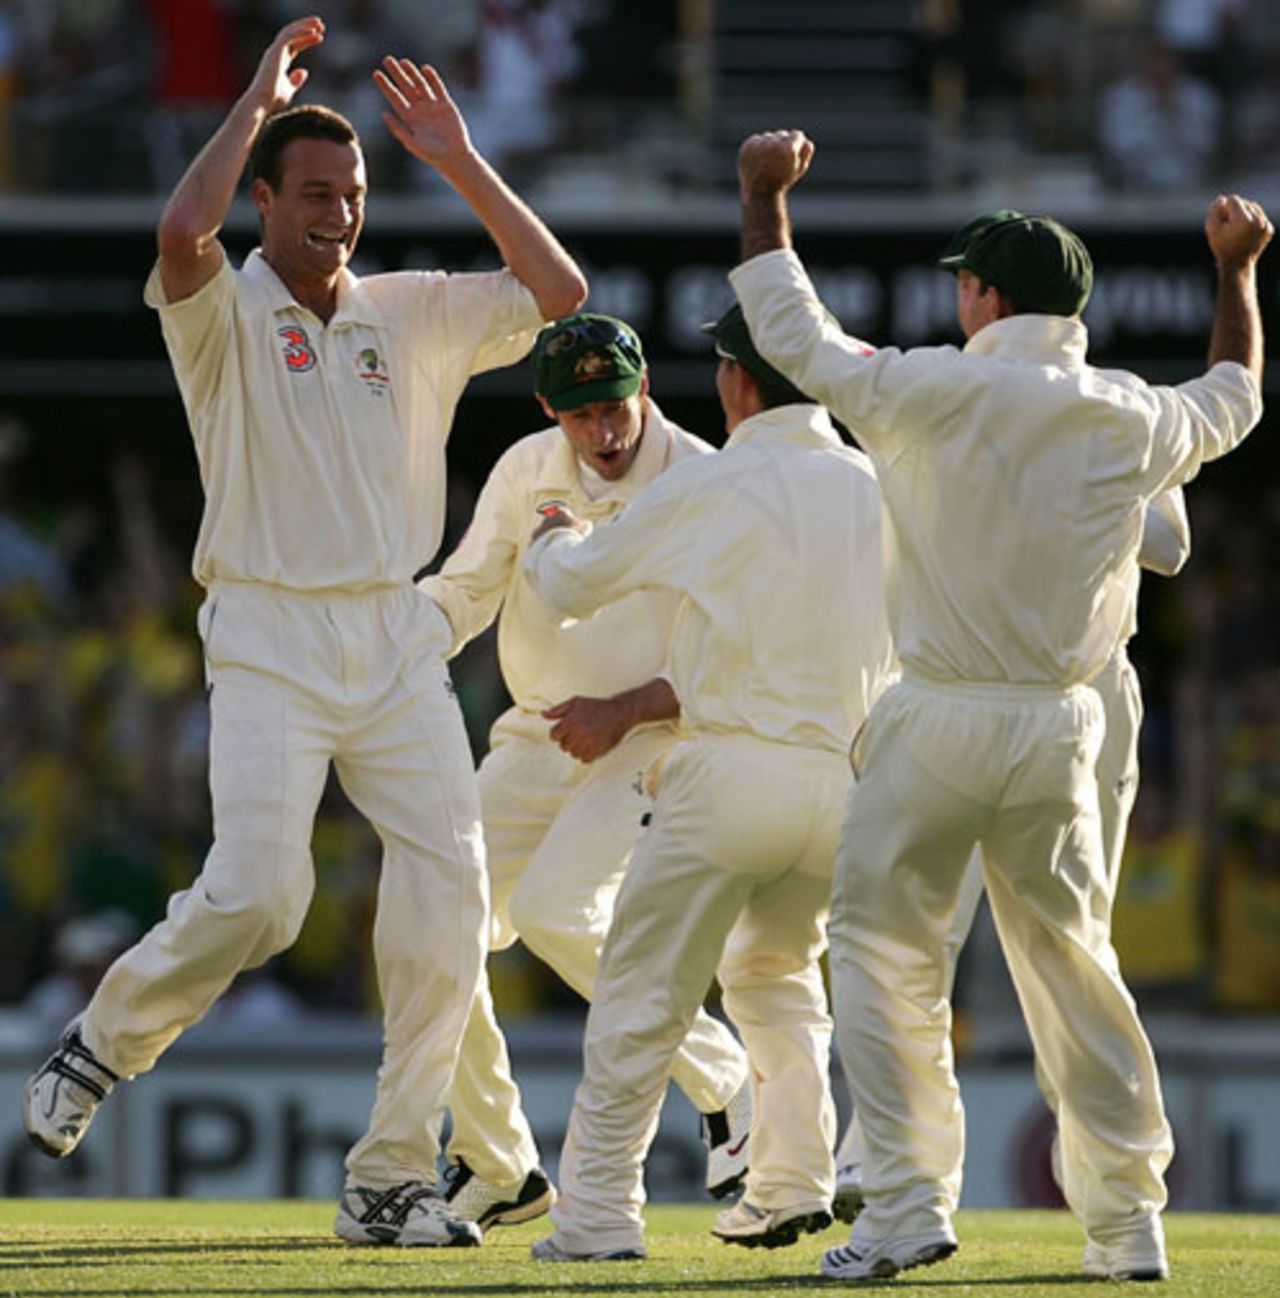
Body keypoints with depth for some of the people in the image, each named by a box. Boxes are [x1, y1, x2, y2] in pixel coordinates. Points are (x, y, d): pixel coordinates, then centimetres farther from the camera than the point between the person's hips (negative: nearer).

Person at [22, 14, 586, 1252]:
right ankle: (103, 1043, 10)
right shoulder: (221, 314, -1)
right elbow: (180, 232, -24)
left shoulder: (412, 314, 12)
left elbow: (556, 291, 5)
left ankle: (390, 1178, 0)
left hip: (399, 641, 4)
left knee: (447, 895, -6)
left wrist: (459, 162, 1)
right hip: (269, 642, -4)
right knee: (257, 893, -19)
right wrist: (259, 96, -13)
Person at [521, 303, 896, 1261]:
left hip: (735, 772, -5)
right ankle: (795, 1183, 16)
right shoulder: (877, 490, 7)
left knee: (643, 992, 1)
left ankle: (599, 1211, -2)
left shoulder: (711, 488, -6)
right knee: (776, 970, 26)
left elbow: (574, 587, 6)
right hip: (848, 777, 5)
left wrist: (555, 538, 31)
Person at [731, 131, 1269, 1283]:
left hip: (937, 726, -4)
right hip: (1060, 732, 4)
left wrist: (766, 200, 16)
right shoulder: (1135, 420, 3)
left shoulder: (936, 390, -10)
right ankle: (1127, 1223, 12)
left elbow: (793, 335, 2)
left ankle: (908, 1206, -6)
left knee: (887, 952, 3)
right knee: (1073, 963, 12)